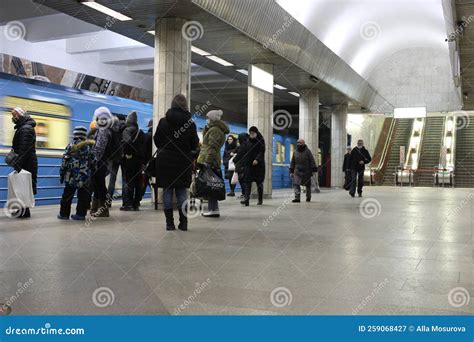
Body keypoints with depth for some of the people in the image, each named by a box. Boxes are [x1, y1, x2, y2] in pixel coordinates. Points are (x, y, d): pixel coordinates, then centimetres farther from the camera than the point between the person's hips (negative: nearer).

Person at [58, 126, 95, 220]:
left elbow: (64, 162, -3)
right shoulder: (89, 147, 1)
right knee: (83, 196, 7)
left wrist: (62, 173, 7)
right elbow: (92, 162, 6)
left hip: (71, 177, -1)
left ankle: (64, 214, 13)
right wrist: (91, 173, 16)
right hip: (85, 178, 1)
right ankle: (81, 214, 6)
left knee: (67, 196, 9)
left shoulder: (71, 146, -5)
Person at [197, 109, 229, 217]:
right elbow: (205, 139, 30)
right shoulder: (213, 129, 23)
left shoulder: (215, 130, -11)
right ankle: (213, 208, 14)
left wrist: (208, 161, -24)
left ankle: (214, 209, -10)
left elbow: (212, 147, -20)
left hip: (209, 161, -11)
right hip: (210, 161, 11)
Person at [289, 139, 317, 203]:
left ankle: (308, 197, 32)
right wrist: (291, 171, 9)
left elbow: (312, 161, -6)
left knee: (308, 185, 11)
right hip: (298, 171, 2)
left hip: (306, 172, -2)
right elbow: (292, 162, 12)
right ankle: (297, 198, -16)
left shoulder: (307, 151, -6)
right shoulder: (295, 152, 6)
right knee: (296, 184, -13)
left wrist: (314, 170, -11)